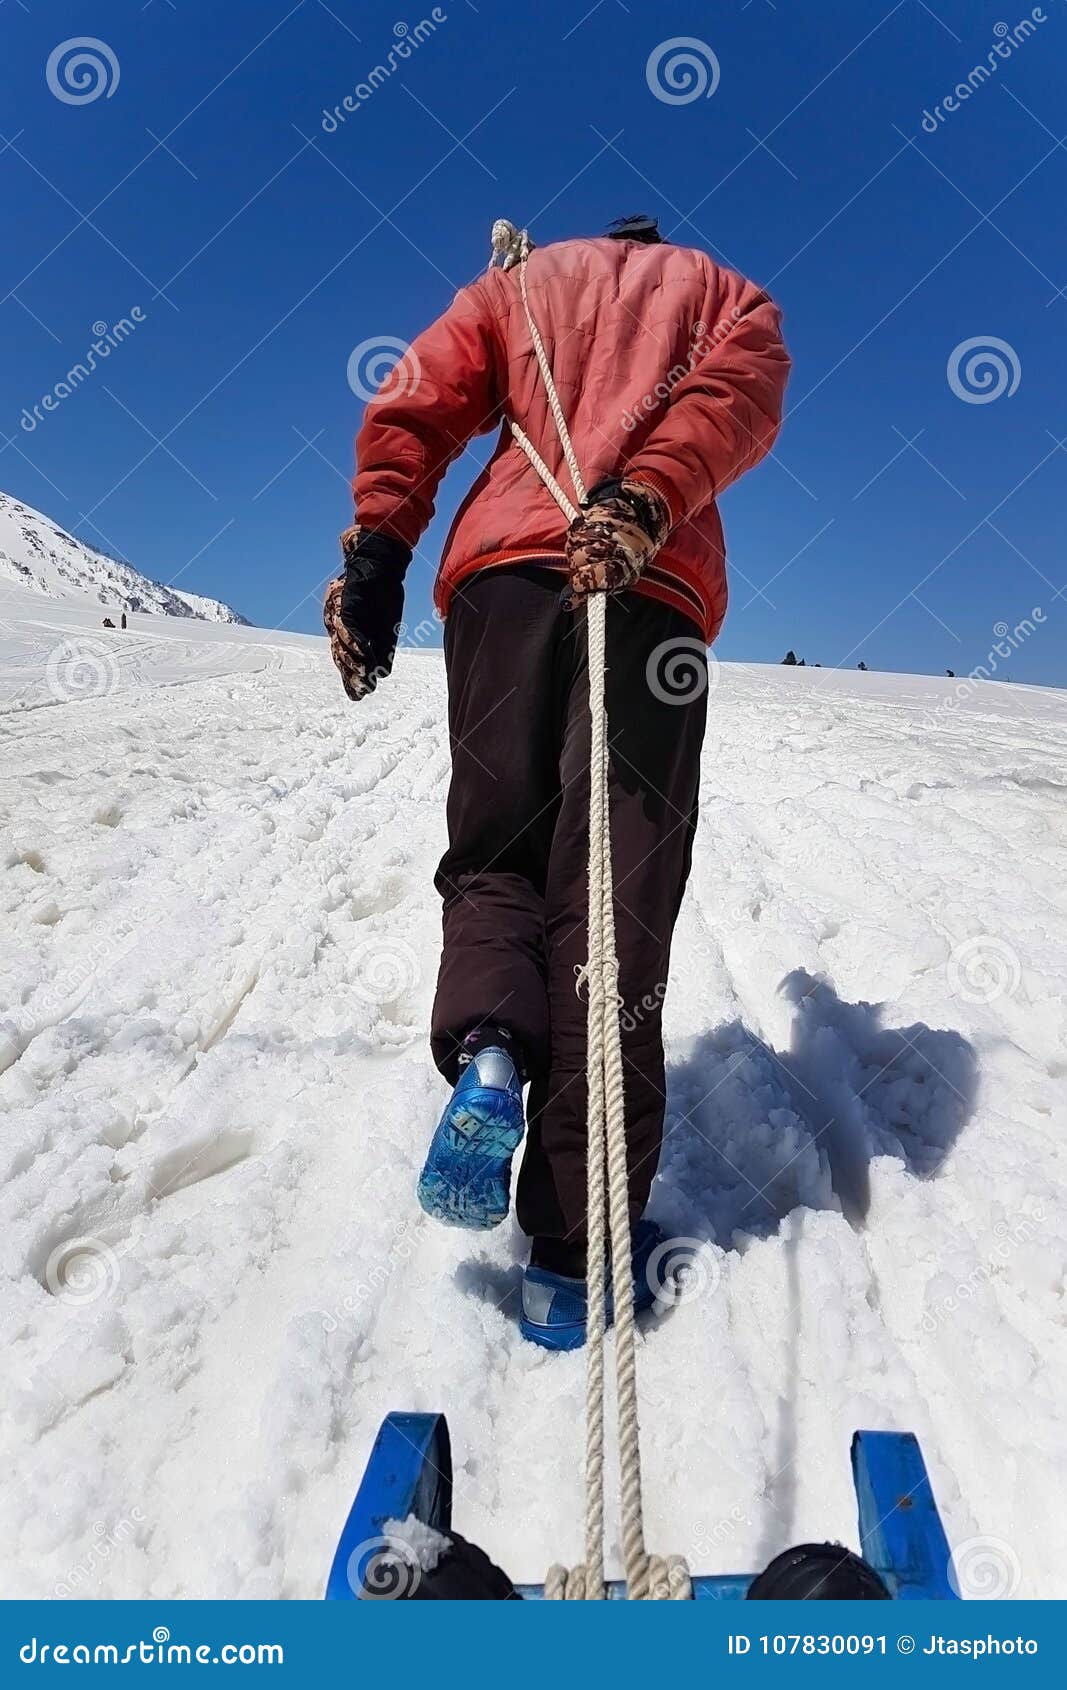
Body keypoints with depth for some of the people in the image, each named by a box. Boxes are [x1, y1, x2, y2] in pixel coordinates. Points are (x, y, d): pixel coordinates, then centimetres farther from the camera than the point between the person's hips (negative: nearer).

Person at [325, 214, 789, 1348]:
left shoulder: (519, 281, 33)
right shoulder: (728, 294, 30)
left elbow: (412, 406, 13)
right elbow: (735, 398, 4)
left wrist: (376, 551, 4)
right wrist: (646, 504, -13)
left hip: (503, 571, 2)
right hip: (653, 588, -1)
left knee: (494, 854, 12)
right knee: (611, 906, -5)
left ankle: (486, 1052, -19)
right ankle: (572, 1248, -7)